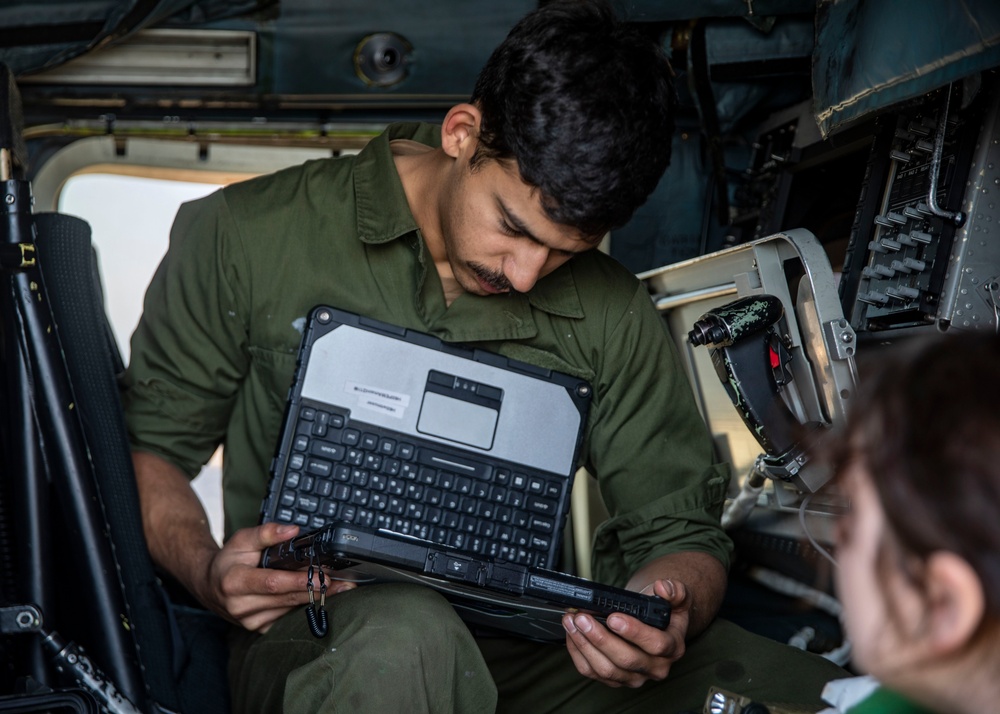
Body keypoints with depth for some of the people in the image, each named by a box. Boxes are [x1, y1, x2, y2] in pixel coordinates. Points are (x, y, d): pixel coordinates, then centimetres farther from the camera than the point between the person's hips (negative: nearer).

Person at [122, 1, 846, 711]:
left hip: (528, 654, 2)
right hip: (317, 644, -2)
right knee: (403, 640, -40)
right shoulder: (251, 237, 0)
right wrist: (207, 569, -16)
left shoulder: (611, 312, 5)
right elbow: (147, 445, 6)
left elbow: (679, 529, 7)